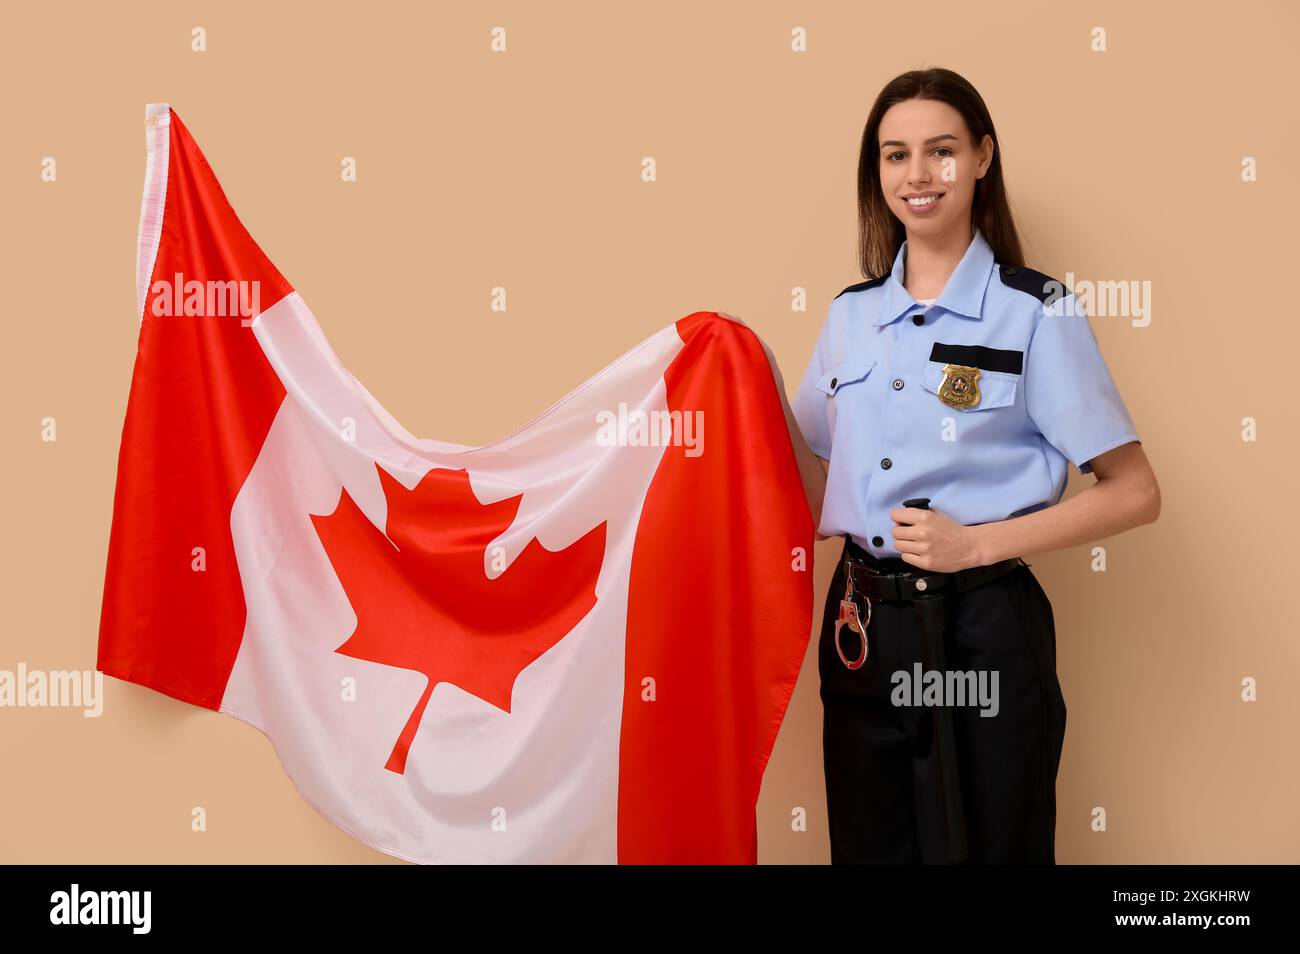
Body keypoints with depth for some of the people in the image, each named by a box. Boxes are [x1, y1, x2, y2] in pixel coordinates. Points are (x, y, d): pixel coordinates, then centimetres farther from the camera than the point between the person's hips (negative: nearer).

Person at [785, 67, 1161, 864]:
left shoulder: (1036, 312, -7)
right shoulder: (850, 315, 8)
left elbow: (1134, 493, -7)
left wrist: (978, 543, -16)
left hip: (983, 628, -4)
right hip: (863, 627, 5)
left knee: (986, 845, 9)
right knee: (869, 844, 15)